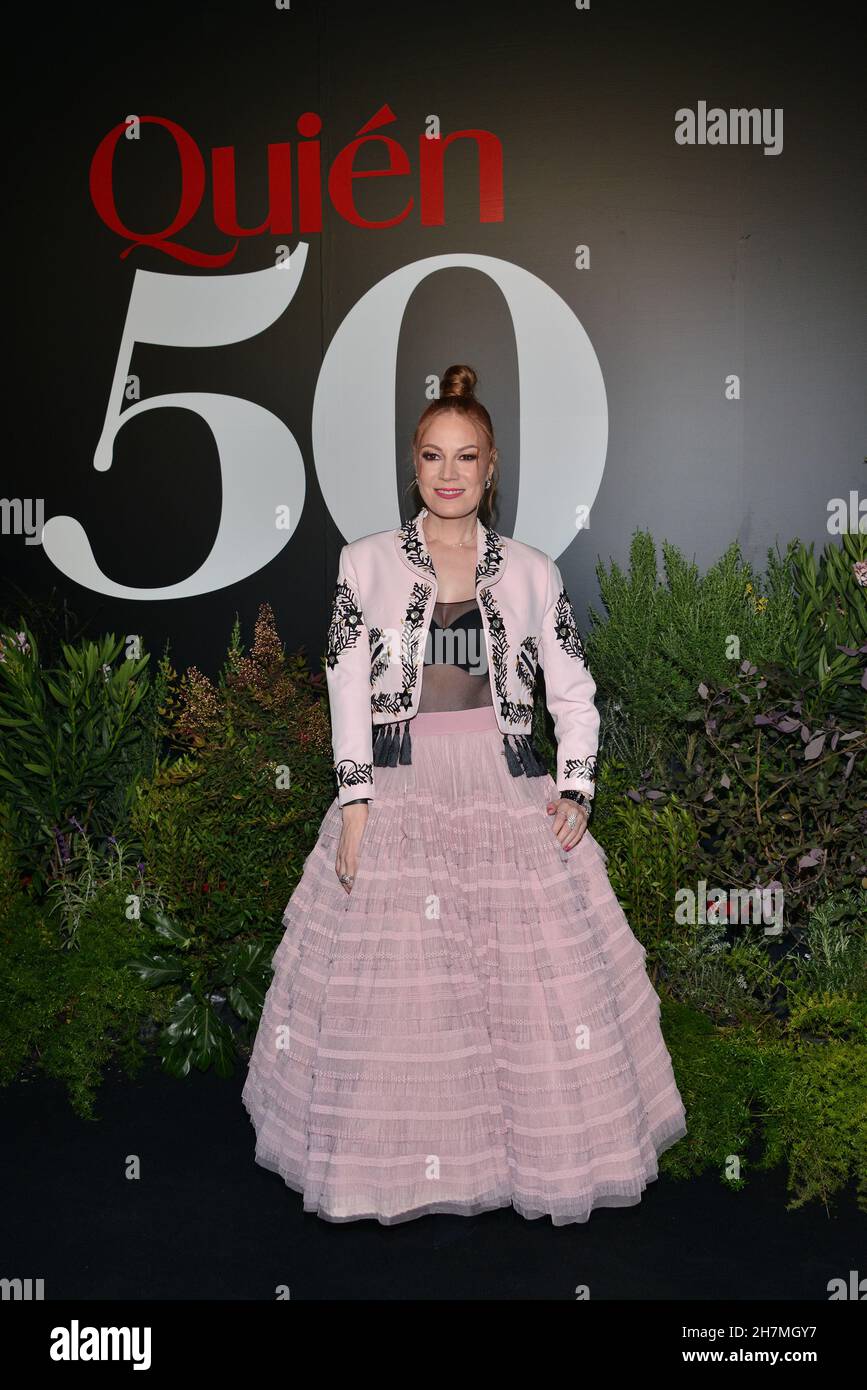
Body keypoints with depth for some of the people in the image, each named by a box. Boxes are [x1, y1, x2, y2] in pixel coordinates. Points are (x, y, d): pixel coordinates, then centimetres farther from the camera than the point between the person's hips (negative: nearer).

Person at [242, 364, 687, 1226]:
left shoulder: (531, 573, 5)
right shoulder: (365, 563, 3)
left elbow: (573, 694, 8)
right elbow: (349, 693, -1)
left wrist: (575, 788, -4)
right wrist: (354, 804, -9)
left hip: (511, 800, 1)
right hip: (396, 799, -1)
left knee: (534, 980, 5)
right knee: (393, 983, 4)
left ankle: (539, 1149, 26)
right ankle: (405, 1157, 23)